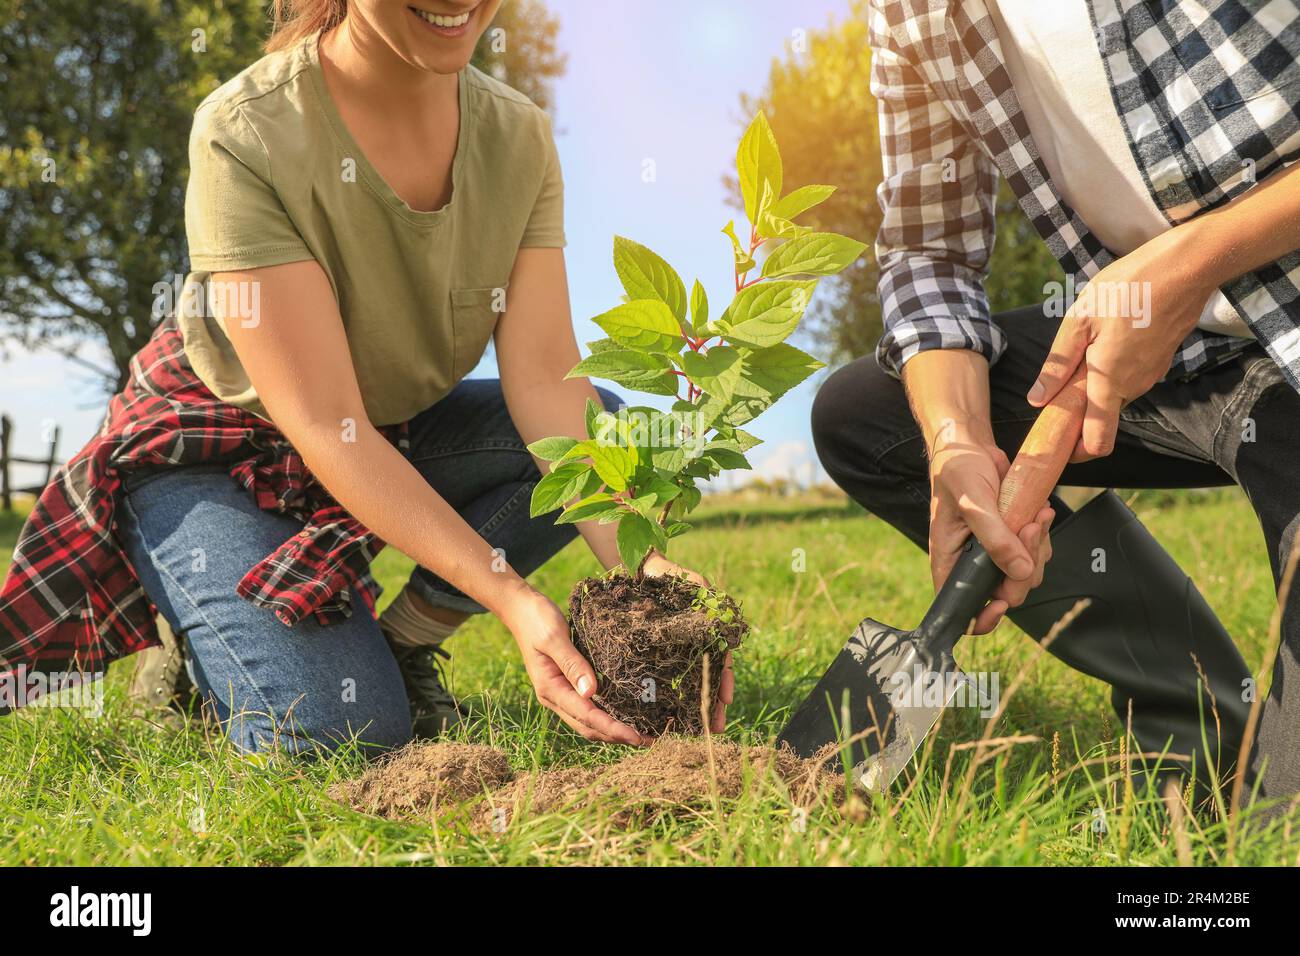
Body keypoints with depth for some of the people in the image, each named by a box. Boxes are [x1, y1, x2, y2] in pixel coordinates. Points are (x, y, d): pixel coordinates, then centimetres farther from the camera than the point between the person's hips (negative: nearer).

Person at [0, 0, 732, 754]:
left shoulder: (518, 136, -13)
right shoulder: (247, 135, -29)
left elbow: (546, 380, -20)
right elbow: (326, 425, -32)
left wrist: (635, 560, -36)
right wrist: (511, 598, -41)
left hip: (397, 431, 6)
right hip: (215, 452, -5)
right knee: (341, 729, -23)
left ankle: (397, 640, -5)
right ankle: (200, 662, 10)